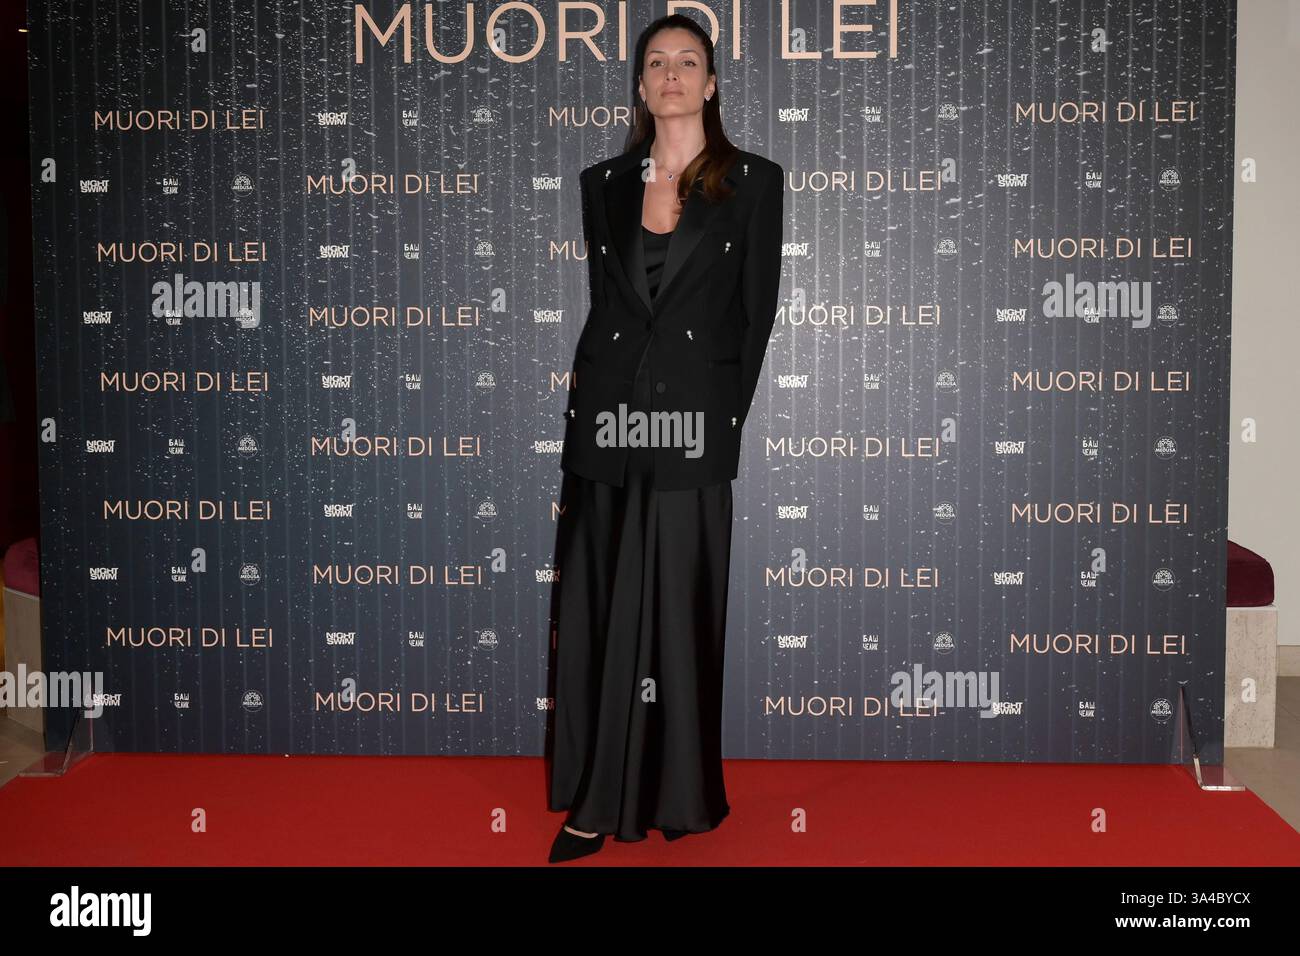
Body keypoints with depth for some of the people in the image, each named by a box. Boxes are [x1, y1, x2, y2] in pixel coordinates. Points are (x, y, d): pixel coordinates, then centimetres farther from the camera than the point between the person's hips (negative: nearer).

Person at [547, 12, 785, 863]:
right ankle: (598, 800, 15)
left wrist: (727, 414, -3)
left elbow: (757, 313, 2)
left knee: (680, 609, 4)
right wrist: (592, 394, 5)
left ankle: (680, 794, 18)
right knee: (601, 611, 5)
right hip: (608, 417, 3)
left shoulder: (754, 181, 3)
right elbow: (602, 306, 14)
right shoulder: (603, 184, 12)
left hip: (694, 422, -3)